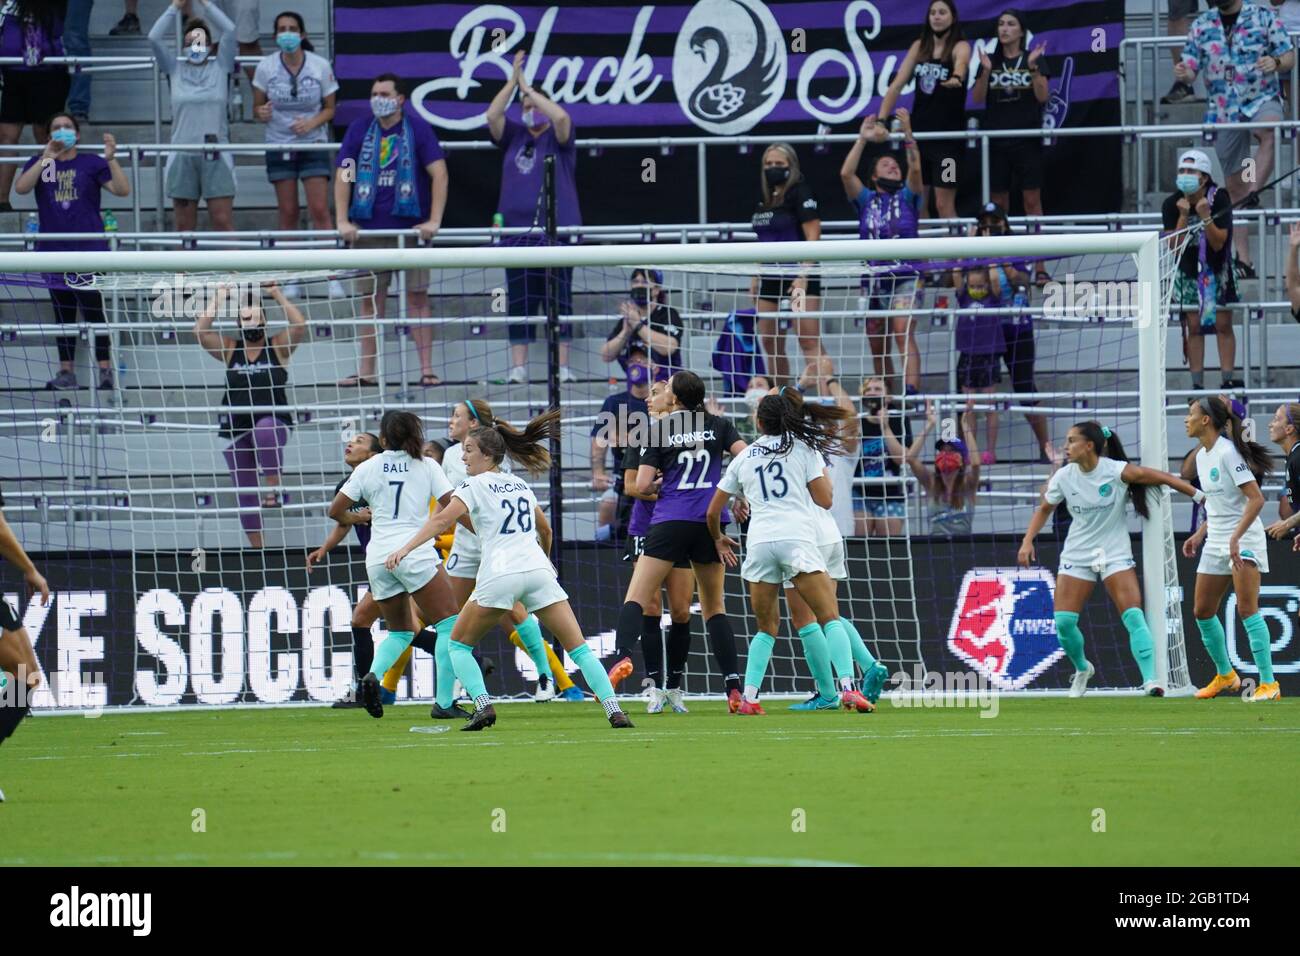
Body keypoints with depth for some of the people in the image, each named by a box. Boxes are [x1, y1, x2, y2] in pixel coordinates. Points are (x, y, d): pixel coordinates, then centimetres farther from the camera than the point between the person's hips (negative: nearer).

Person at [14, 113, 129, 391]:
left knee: (94, 311, -8)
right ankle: (66, 372, 12)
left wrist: (111, 159, -21)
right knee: (63, 313, 7)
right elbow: (21, 187, -10)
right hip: (54, 251, 3)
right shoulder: (39, 163, 9)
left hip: (89, 250, -3)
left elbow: (122, 190, -7)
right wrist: (47, 157, -17)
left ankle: (105, 369, -8)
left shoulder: (92, 163, 2)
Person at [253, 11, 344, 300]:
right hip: (279, 146, 1)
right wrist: (262, 113, -19)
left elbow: (329, 109, 2)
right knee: (288, 214, 2)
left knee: (320, 210, -11)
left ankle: (332, 278, -12)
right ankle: (292, 280, 9)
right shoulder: (266, 67, -3)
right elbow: (257, 107, 5)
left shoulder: (321, 66, -6)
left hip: (313, 145, -1)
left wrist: (312, 122, -17)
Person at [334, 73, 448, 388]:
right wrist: (342, 221, -8)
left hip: (411, 227, -2)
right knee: (370, 300, 4)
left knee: (417, 298, -3)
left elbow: (439, 175, -5)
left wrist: (434, 221, -14)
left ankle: (427, 369, -2)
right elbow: (343, 176, 4)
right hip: (369, 229, 2)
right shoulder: (359, 130, 6)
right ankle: (366, 371, 8)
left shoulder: (418, 129, 0)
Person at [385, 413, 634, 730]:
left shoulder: (474, 486, 3)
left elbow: (442, 519, -12)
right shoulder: (521, 485, 21)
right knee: (579, 647, 5)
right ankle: (614, 710, -6)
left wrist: (405, 549, -21)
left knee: (459, 644, 13)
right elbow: (545, 530, 33)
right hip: (537, 570, 5)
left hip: (499, 575, -5)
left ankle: (483, 707, -5)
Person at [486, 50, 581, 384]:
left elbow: (561, 117, -16)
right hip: (516, 229, 3)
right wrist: (513, 81, -7)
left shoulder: (558, 138, 4)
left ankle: (563, 366, -3)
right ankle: (518, 368, 3)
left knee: (558, 300, -4)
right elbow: (493, 115, 0)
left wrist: (529, 88, -9)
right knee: (519, 302, 2)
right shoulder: (514, 137, 14)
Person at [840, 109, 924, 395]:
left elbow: (915, 169, -7)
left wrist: (907, 133, -14)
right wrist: (863, 139, -1)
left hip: (905, 277, -3)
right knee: (877, 346, 7)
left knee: (904, 332, -22)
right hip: (872, 278, 3)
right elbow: (846, 173, 0)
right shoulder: (866, 199, 14)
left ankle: (912, 393, -36)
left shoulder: (907, 197, 10)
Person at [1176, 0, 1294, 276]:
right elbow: (1191, 69, 8)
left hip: (1262, 100, -3)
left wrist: (1275, 63, -23)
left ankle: (1252, 192, -43)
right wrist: (1182, 73, -16)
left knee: (1270, 130, -39)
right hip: (1223, 111, 3)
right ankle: (1242, 258, 8)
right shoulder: (1202, 25, 7)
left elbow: (1289, 56, 0)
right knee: (1233, 184, 4)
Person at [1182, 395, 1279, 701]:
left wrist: (1235, 537, -27)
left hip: (1244, 539, -9)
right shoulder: (1202, 456, 11)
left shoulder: (1228, 452, -16)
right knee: (1202, 611, 10)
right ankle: (1225, 676, 26)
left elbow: (1256, 499, -21)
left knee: (1247, 608, -16)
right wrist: (1200, 535, 17)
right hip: (1215, 543, 9)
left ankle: (1269, 684, -14)